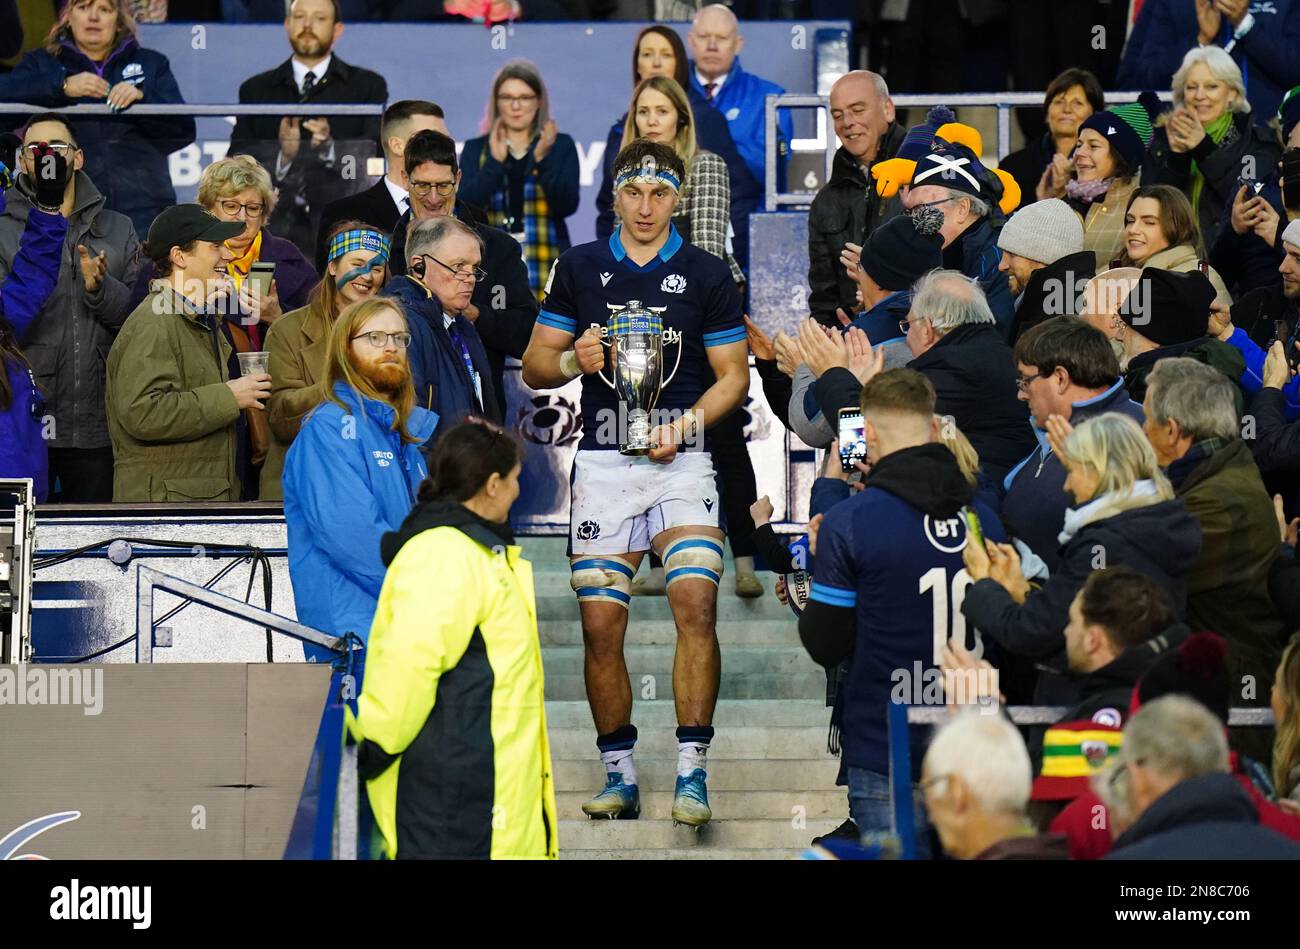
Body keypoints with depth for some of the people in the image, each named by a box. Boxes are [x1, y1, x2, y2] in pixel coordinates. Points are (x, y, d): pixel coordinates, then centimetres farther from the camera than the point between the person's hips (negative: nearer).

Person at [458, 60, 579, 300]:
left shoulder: (561, 145, 12)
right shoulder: (476, 149, 14)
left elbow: (567, 205, -2)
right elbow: (465, 207, -1)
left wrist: (542, 159, -14)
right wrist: (495, 161, -12)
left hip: (546, 266, 0)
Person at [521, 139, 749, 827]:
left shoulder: (706, 275, 5)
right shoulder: (580, 268, 9)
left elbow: (733, 376, 6)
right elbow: (535, 366, 12)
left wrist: (685, 426, -10)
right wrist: (575, 360, -9)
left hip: (681, 460, -2)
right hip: (602, 461, 2)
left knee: (695, 604, -18)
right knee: (600, 625, 0)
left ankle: (691, 770, -15)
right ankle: (618, 775, 12)